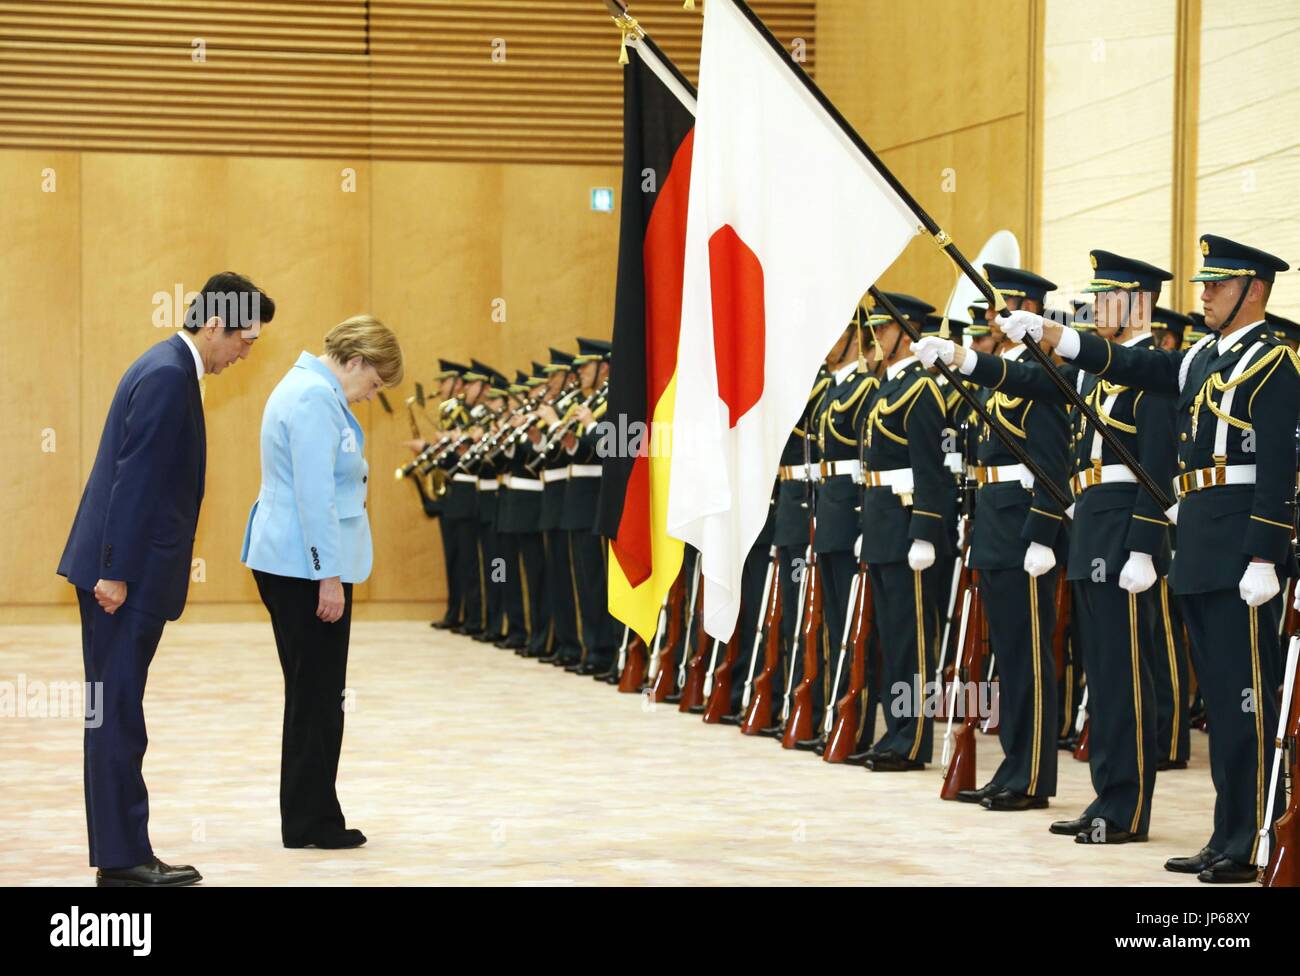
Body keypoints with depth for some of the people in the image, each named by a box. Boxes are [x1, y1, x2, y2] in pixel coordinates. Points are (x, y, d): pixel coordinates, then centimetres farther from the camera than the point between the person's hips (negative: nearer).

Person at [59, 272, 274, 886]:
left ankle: (121, 854, 15)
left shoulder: (170, 369, 16)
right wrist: (117, 573, -22)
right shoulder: (168, 376, -15)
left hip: (127, 574, 10)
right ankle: (123, 859, -3)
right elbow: (133, 478, -21)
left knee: (116, 714, 11)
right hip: (125, 572, -10)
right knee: (118, 714, -6)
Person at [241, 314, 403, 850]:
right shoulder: (316, 398, -17)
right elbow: (315, 495, -22)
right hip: (307, 565, -11)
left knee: (310, 695, 14)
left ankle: (306, 818, 19)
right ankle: (310, 822, 3)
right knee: (319, 698, -3)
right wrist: (330, 576, -22)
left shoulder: (306, 389, 17)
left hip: (284, 559, 11)